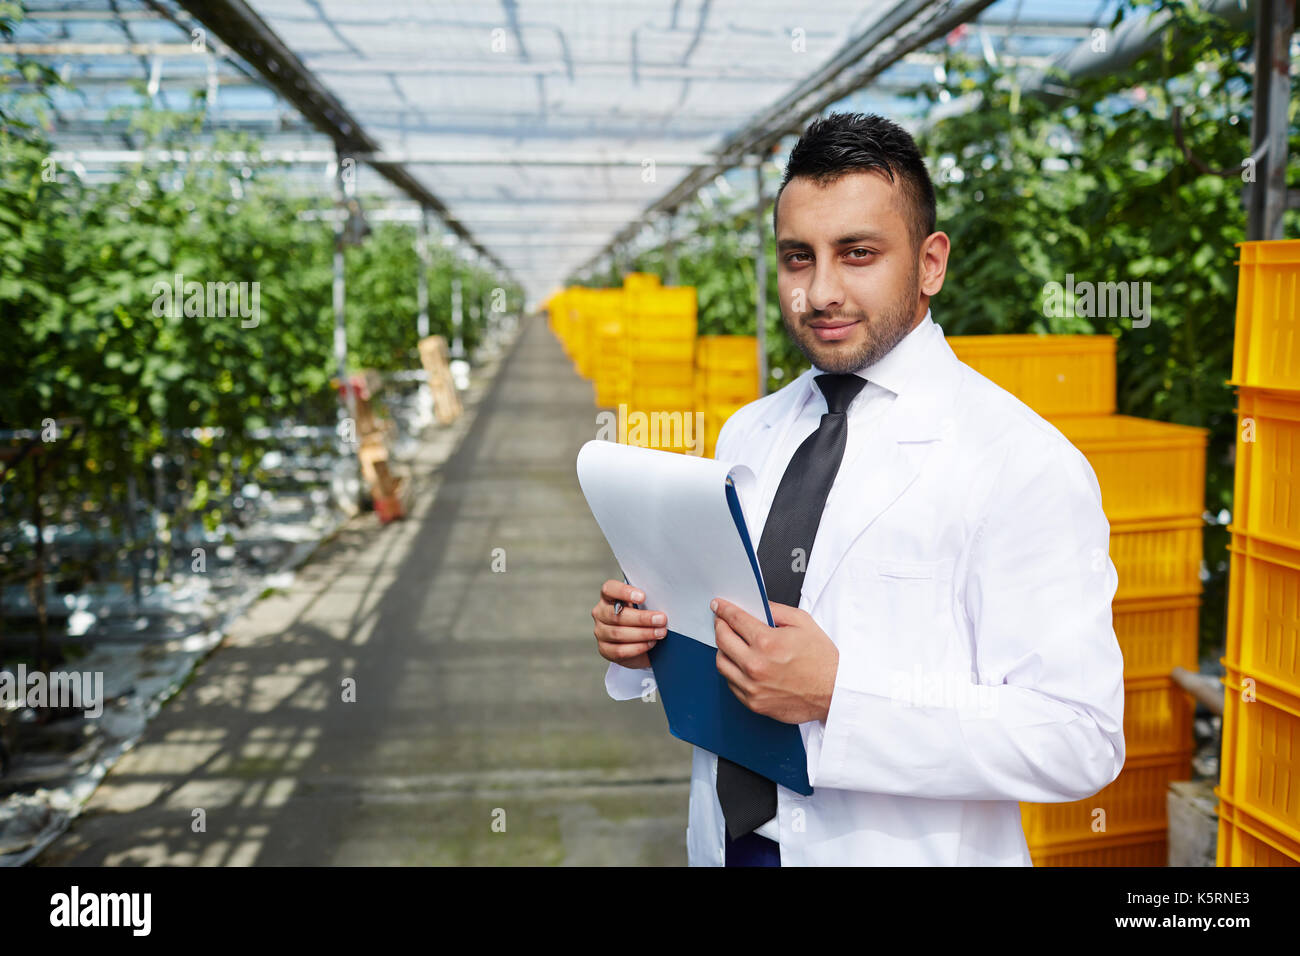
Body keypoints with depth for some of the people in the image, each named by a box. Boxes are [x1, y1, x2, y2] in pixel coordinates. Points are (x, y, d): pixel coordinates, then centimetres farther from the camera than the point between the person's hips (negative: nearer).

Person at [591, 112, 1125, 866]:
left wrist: (839, 693, -27)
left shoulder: (1024, 463, -16)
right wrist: (646, 634, -6)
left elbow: (1080, 738, -20)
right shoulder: (746, 436, 4)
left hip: (905, 848, -5)